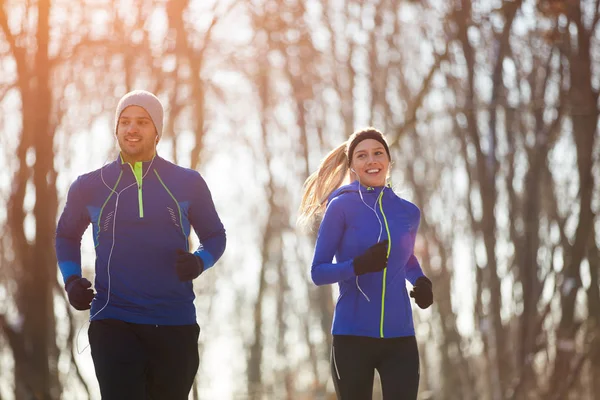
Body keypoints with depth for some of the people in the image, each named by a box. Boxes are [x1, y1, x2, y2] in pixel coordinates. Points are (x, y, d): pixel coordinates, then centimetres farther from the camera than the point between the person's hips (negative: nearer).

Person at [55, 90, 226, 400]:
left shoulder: (188, 183, 3)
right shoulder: (89, 187, 4)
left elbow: (214, 235, 15)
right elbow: (66, 235, 22)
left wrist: (199, 263, -8)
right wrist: (71, 279, 3)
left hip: (175, 324, 1)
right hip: (113, 322, -1)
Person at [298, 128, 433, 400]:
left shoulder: (408, 213, 8)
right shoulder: (342, 206, -4)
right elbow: (318, 272, -5)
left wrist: (421, 281, 4)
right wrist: (357, 265, -23)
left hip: (400, 337, 3)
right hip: (352, 336, -3)